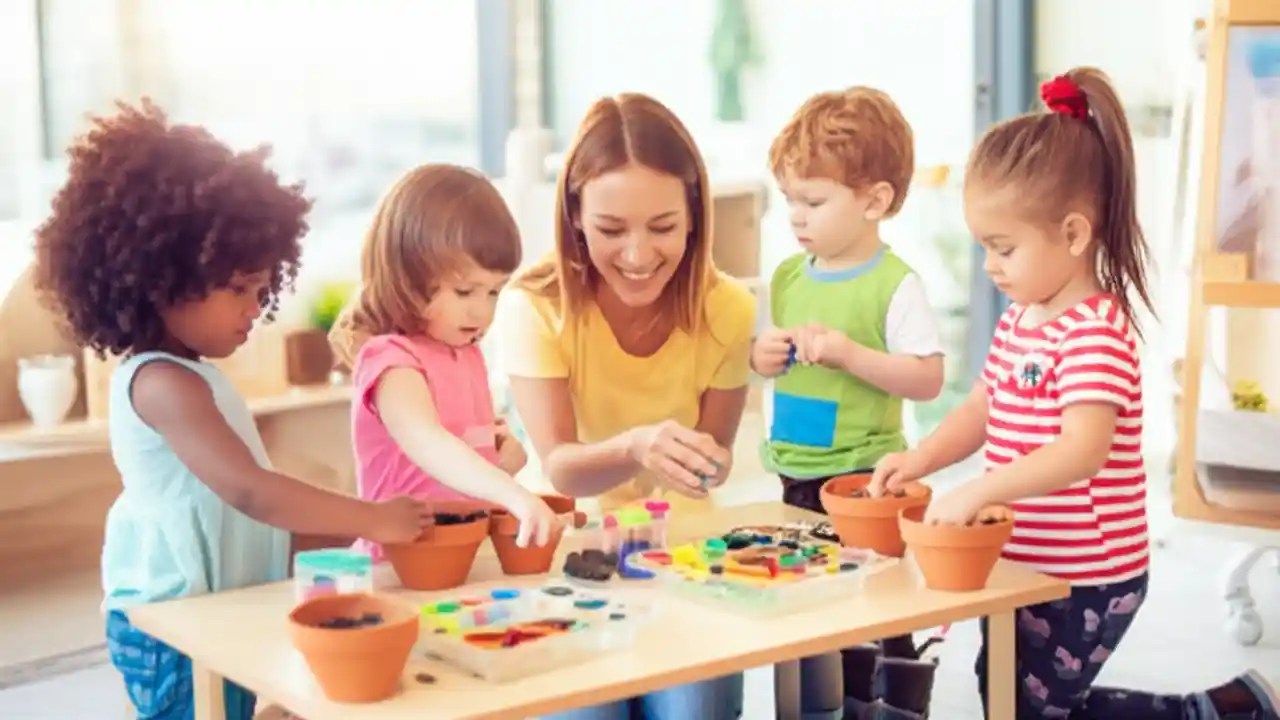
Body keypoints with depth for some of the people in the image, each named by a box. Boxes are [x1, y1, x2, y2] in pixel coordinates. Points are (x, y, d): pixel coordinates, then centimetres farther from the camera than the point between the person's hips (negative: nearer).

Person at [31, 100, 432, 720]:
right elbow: (249, 491, -30)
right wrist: (372, 520, -26)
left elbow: (243, 498, 15)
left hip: (212, 616, 10)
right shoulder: (163, 383, -20)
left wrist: (352, 525, 8)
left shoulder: (189, 378, 12)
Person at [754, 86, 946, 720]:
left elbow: (928, 380, -17)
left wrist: (848, 352, -24)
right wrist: (761, 356, -3)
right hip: (795, 477, 7)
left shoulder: (895, 285, -13)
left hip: (864, 478, -7)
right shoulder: (787, 276, 7)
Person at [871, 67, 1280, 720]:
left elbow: (1083, 451, -32)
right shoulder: (1019, 319, 7)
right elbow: (982, 410, 14)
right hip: (1023, 565, 10)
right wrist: (918, 460, -3)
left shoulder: (1095, 331, -21)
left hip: (1083, 581, -10)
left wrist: (976, 493, -38)